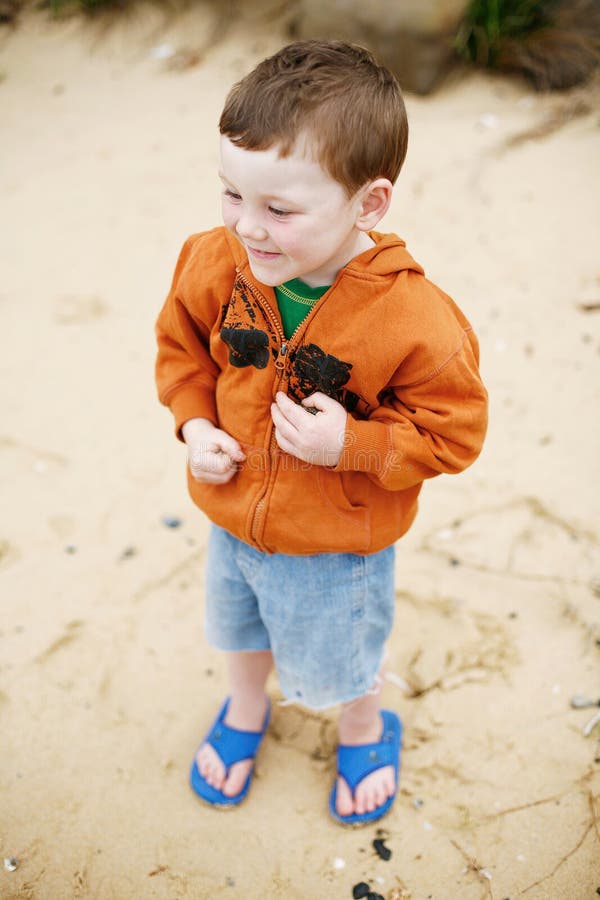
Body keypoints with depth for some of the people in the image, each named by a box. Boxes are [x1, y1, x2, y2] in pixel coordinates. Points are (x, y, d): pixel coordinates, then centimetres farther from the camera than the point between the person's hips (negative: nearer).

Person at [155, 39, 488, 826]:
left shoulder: (413, 320, -33)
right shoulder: (217, 265, -19)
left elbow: (452, 429, -20)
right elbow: (182, 341, 1)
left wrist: (353, 444, -33)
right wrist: (194, 423, -14)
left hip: (338, 551, -4)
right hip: (234, 518, 5)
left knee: (334, 666, 23)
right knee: (238, 628, 33)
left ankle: (366, 730, 59)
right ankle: (245, 711, 66)